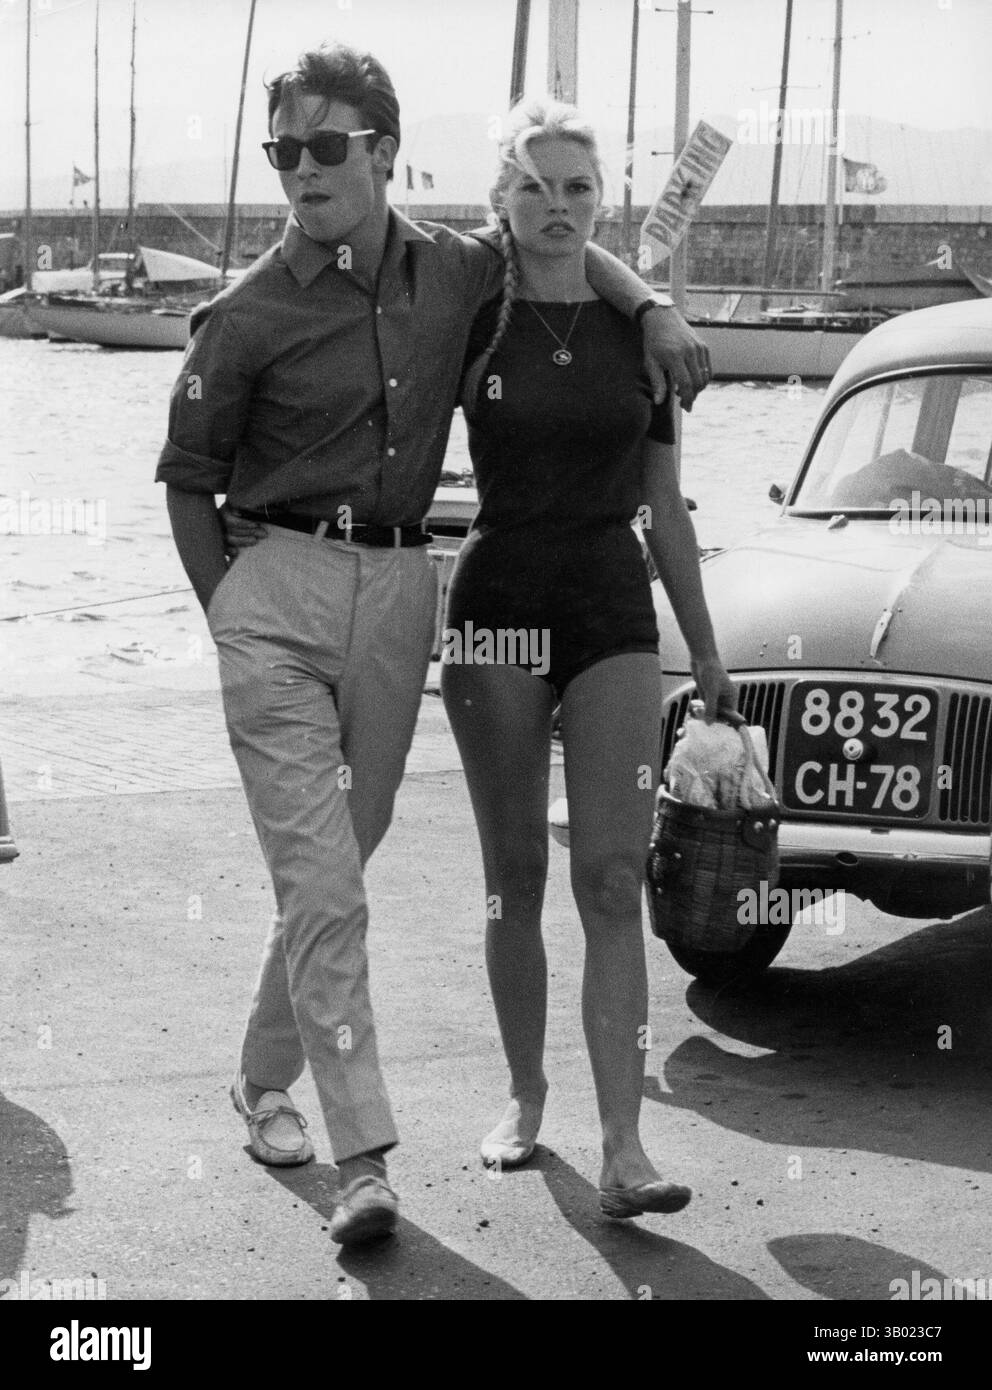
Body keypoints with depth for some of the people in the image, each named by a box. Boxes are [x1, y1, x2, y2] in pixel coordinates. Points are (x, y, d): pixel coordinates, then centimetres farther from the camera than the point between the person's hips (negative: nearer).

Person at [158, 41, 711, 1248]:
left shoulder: (452, 273, 6)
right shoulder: (247, 319, -5)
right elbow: (188, 480, 4)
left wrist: (651, 306, 8)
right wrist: (231, 621, 2)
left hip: (399, 589, 4)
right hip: (278, 584, -4)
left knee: (335, 862, 13)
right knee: (322, 883, -10)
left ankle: (263, 1080, 33)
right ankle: (364, 1156, -10)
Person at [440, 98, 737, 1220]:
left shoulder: (637, 331, 7)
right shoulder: (470, 324, 2)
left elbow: (664, 509, 12)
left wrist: (706, 655, 14)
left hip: (614, 614, 1)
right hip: (498, 601, 0)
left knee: (612, 881, -8)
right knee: (515, 876, 7)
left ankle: (623, 1152, -12)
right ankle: (525, 1097, 26)